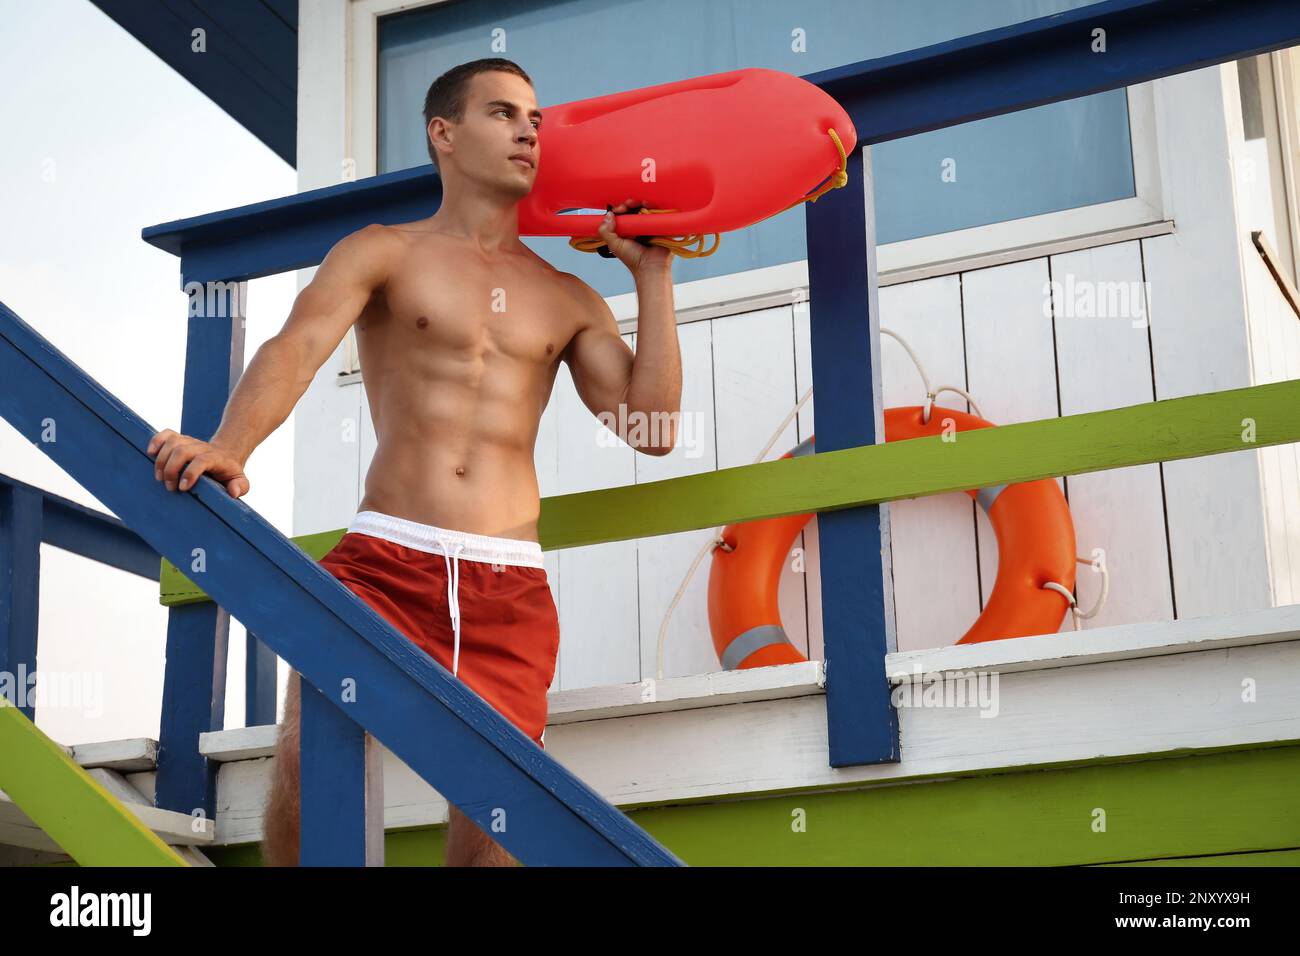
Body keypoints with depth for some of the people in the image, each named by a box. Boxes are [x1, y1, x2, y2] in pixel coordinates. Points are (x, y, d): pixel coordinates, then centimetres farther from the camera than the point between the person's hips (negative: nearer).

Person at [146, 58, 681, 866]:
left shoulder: (569, 301, 18)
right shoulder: (384, 252, 10)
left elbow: (653, 428, 8)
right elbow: (296, 349, -8)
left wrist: (653, 275, 10)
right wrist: (229, 448, -29)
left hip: (511, 586, 2)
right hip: (384, 559, -2)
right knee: (309, 758, -22)